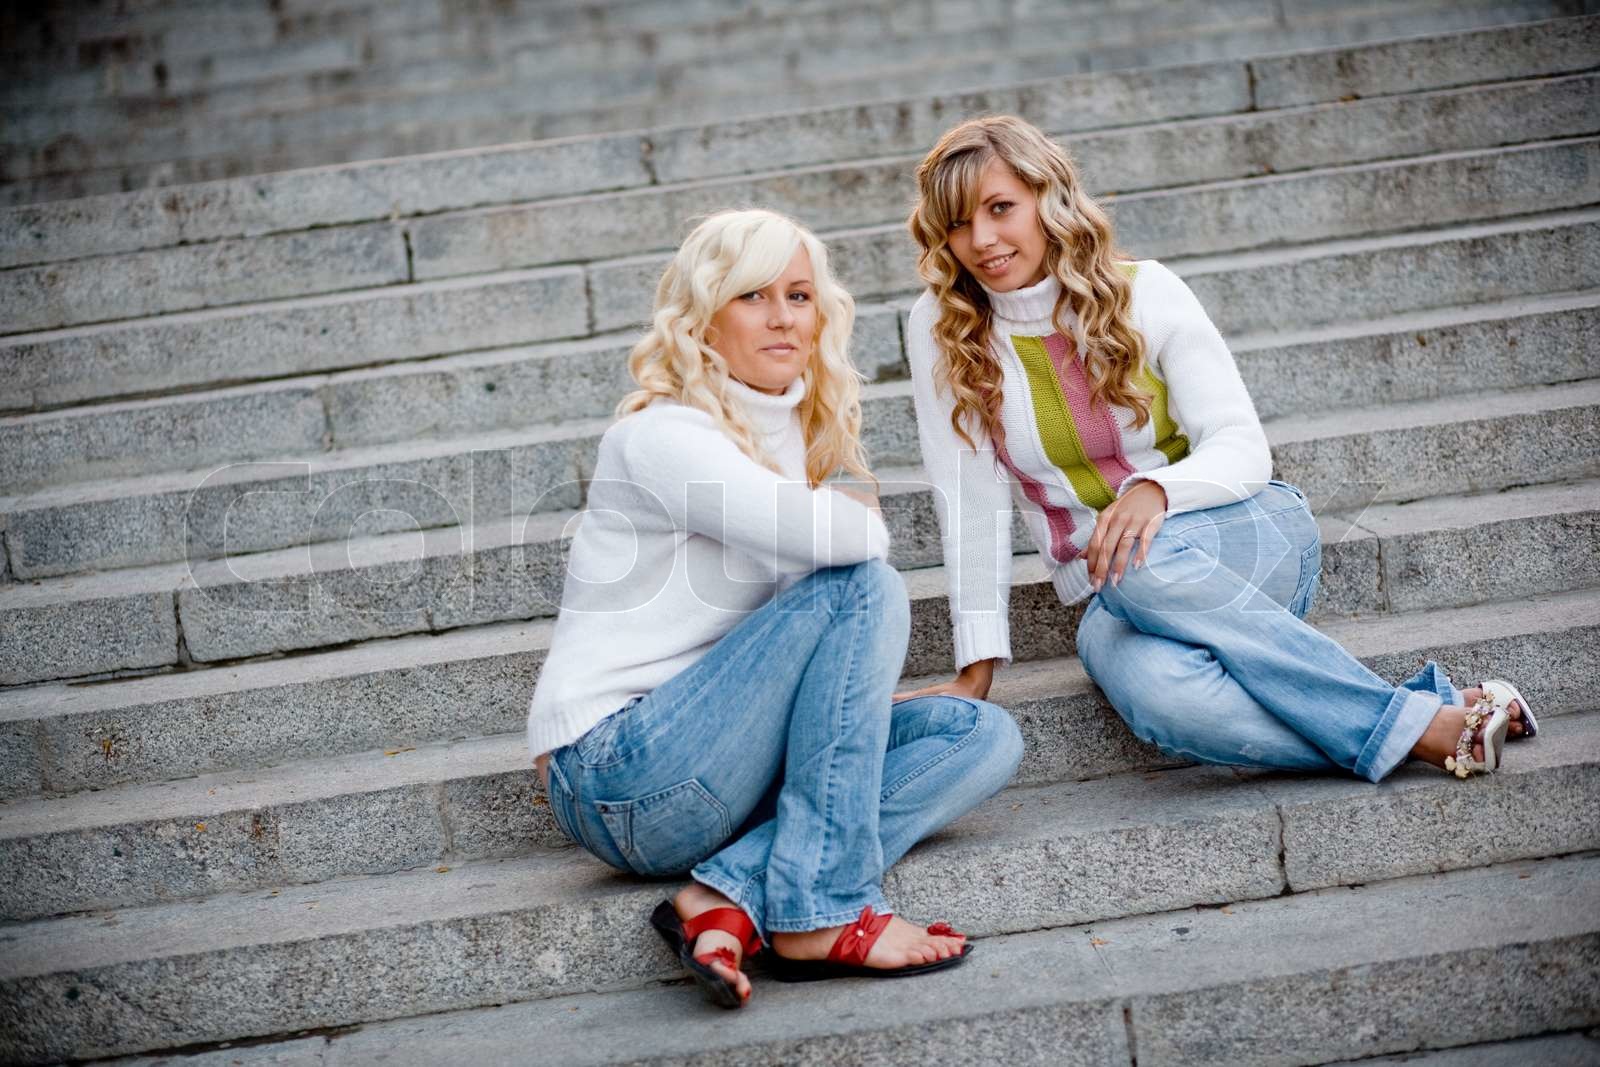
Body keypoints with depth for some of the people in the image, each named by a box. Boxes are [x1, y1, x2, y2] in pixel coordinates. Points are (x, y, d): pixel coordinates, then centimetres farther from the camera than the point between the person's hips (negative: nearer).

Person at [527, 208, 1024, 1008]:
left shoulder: (798, 438, 14)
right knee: (864, 587, -20)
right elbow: (846, 538, -26)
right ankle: (824, 914, -22)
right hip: (623, 784, -8)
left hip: (710, 774, 8)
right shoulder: (663, 435, -13)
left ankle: (730, 898, -20)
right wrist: (857, 515, -4)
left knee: (984, 736, -4)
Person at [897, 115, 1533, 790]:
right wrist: (977, 671, -10)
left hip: (1248, 537, 0)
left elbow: (1243, 447, -8)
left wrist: (1155, 489, -31)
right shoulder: (941, 331, -3)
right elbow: (971, 503, -4)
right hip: (1109, 602, 1)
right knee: (1162, 696, -37)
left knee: (1142, 561, -39)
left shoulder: (1143, 292, -5)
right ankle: (1419, 724, -28)